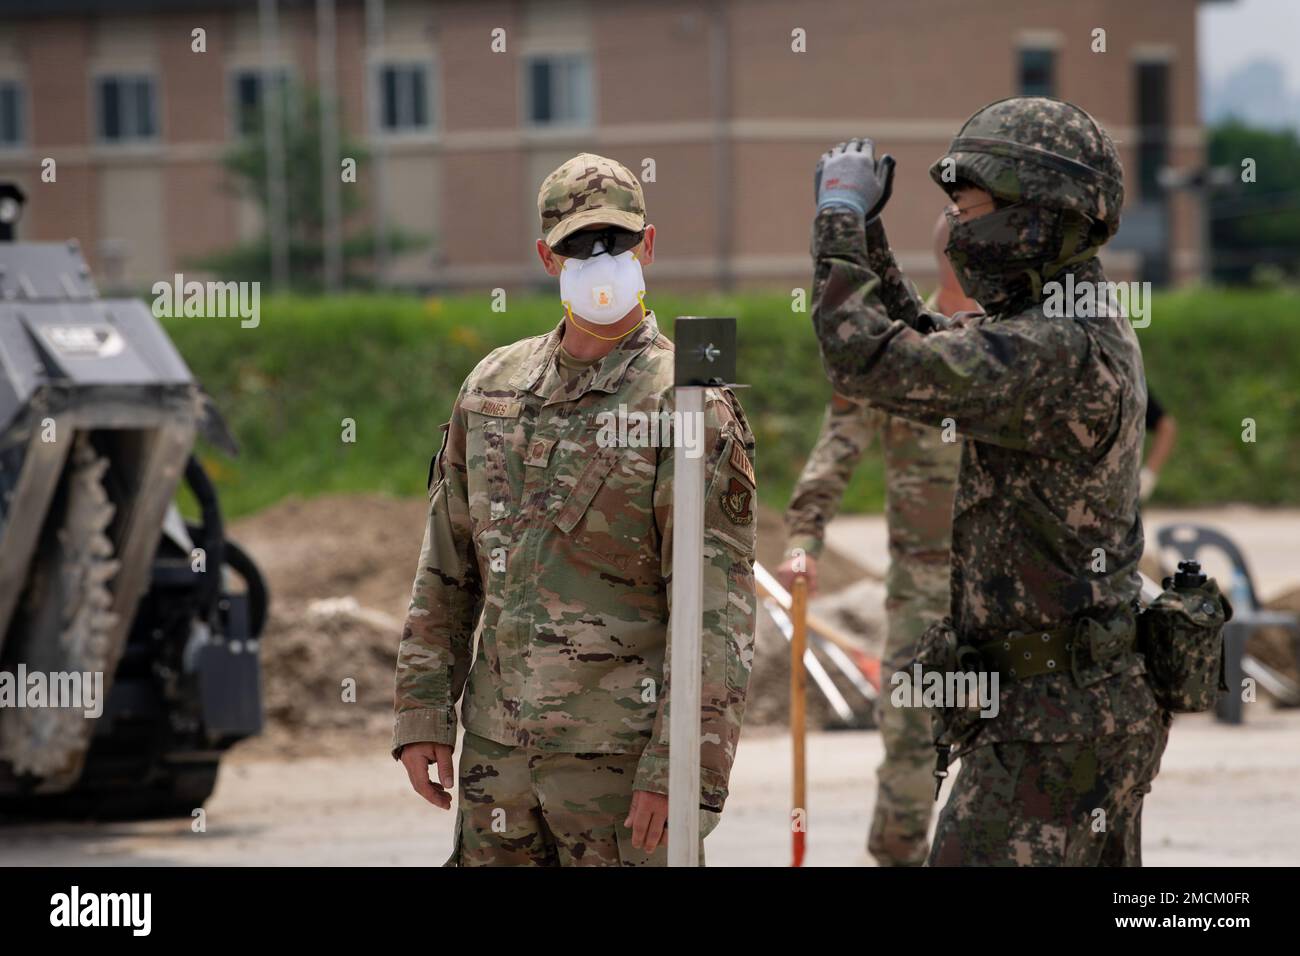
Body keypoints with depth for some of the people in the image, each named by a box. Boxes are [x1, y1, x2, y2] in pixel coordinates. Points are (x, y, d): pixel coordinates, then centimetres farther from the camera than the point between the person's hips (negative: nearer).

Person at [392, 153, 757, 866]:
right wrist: (422, 714, 9)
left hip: (622, 753, -6)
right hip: (498, 746, 6)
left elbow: (719, 618, -12)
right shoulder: (493, 388, 10)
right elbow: (445, 572, 16)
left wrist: (678, 771, -18)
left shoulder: (688, 411, -8)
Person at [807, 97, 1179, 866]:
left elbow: (868, 361, -29)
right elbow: (927, 351, 27)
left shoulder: (1055, 354, -22)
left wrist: (841, 215, -15)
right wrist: (866, 235, 15)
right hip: (1104, 703, 10)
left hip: (1051, 726, -10)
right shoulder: (1094, 333, 11)